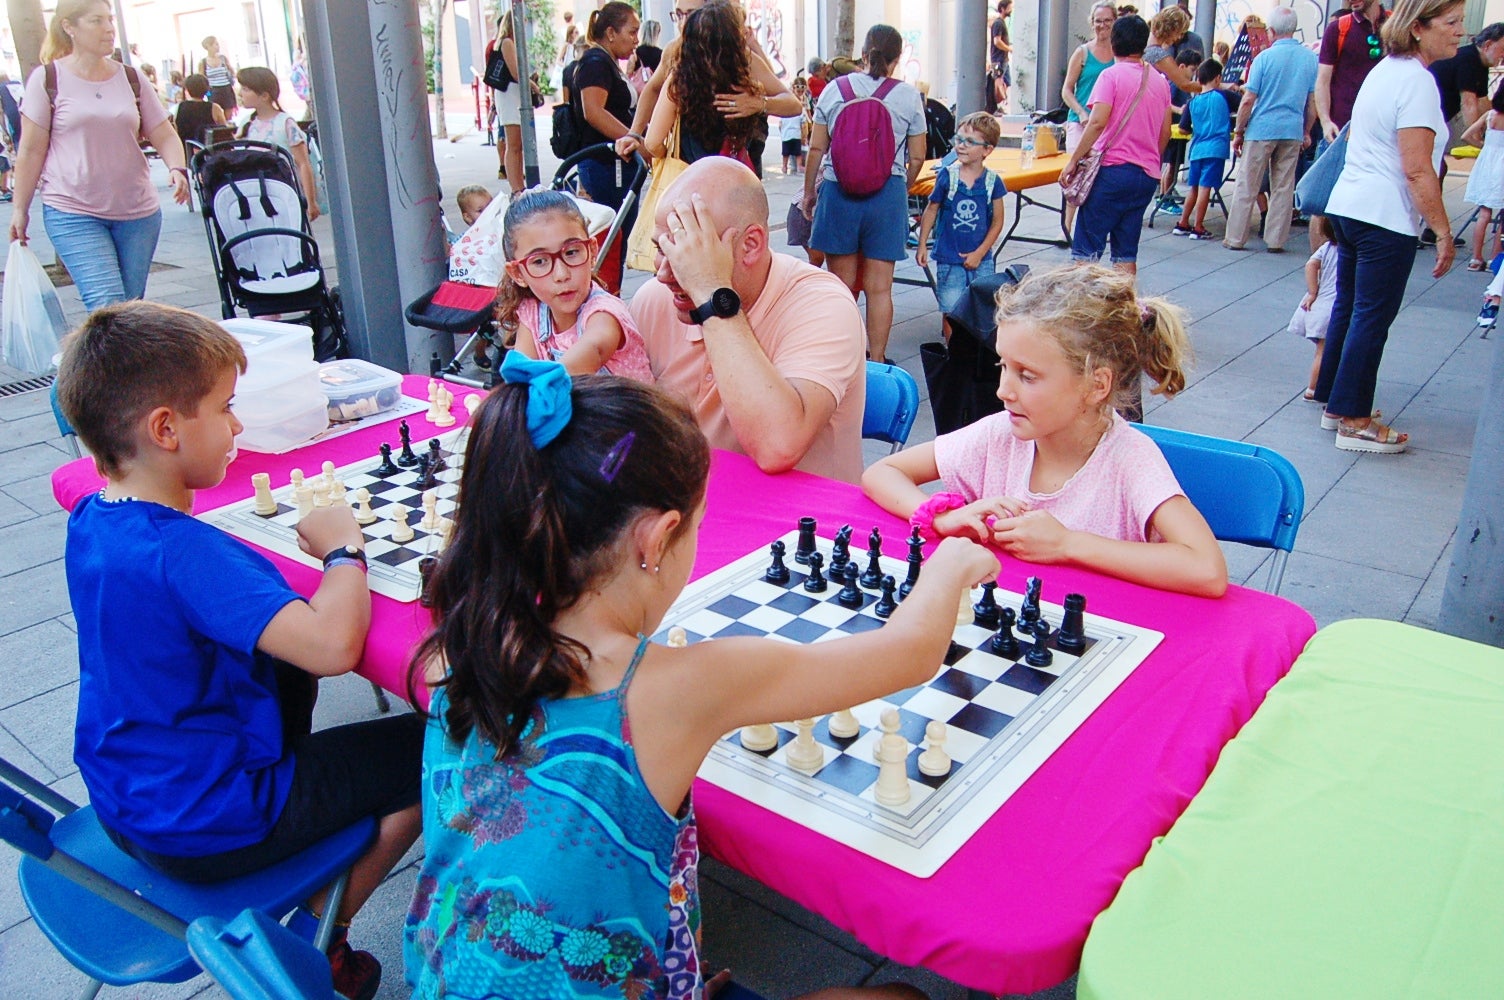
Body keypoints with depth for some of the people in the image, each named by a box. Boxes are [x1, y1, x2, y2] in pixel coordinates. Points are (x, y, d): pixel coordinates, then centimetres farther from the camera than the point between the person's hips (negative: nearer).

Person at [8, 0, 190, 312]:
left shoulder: (130, 78, 9)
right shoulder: (47, 79, 0)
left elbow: (164, 135, 8)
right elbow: (31, 150, 2)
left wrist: (177, 169, -14)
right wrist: (20, 209, 4)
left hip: (138, 211, 3)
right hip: (73, 214, -3)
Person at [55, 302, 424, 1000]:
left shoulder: (89, 519, -3)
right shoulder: (184, 551, -33)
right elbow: (332, 645, -43)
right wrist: (343, 548, -25)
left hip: (127, 800, 9)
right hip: (208, 827, -9)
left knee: (290, 676, 29)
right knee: (430, 750, -1)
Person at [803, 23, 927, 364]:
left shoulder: (835, 89, 2)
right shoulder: (909, 97, 1)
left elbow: (816, 149, 3)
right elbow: (917, 158, 4)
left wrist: (809, 192, 14)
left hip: (839, 192, 1)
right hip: (887, 194, 0)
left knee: (841, 284, 9)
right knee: (879, 287, 5)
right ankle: (877, 361, 12)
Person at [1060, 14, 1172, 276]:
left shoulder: (1112, 75, -5)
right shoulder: (1160, 80, 13)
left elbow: (1098, 122, -17)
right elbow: (1165, 133, 16)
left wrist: (1073, 160, -13)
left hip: (1114, 169, -6)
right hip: (1147, 175, 6)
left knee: (1086, 247, -4)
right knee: (1126, 252, 9)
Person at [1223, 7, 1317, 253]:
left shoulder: (1265, 57, -8)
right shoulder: (1310, 58, 4)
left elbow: (1248, 100, -9)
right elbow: (1313, 102, 8)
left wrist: (1238, 131, 0)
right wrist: (1306, 132, 18)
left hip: (1262, 129, -4)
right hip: (1293, 131, 4)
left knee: (1247, 187, 3)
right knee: (1284, 188, 8)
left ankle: (1236, 238, 6)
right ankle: (1276, 240, 9)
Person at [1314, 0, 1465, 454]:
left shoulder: (1384, 70, 14)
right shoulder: (1416, 81, -15)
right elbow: (1417, 170, -19)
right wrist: (1443, 232, -15)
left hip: (1347, 205, 9)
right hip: (1385, 217, -9)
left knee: (1348, 308, 14)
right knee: (1372, 318, -4)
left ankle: (1336, 405, 23)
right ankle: (1355, 424, 2)